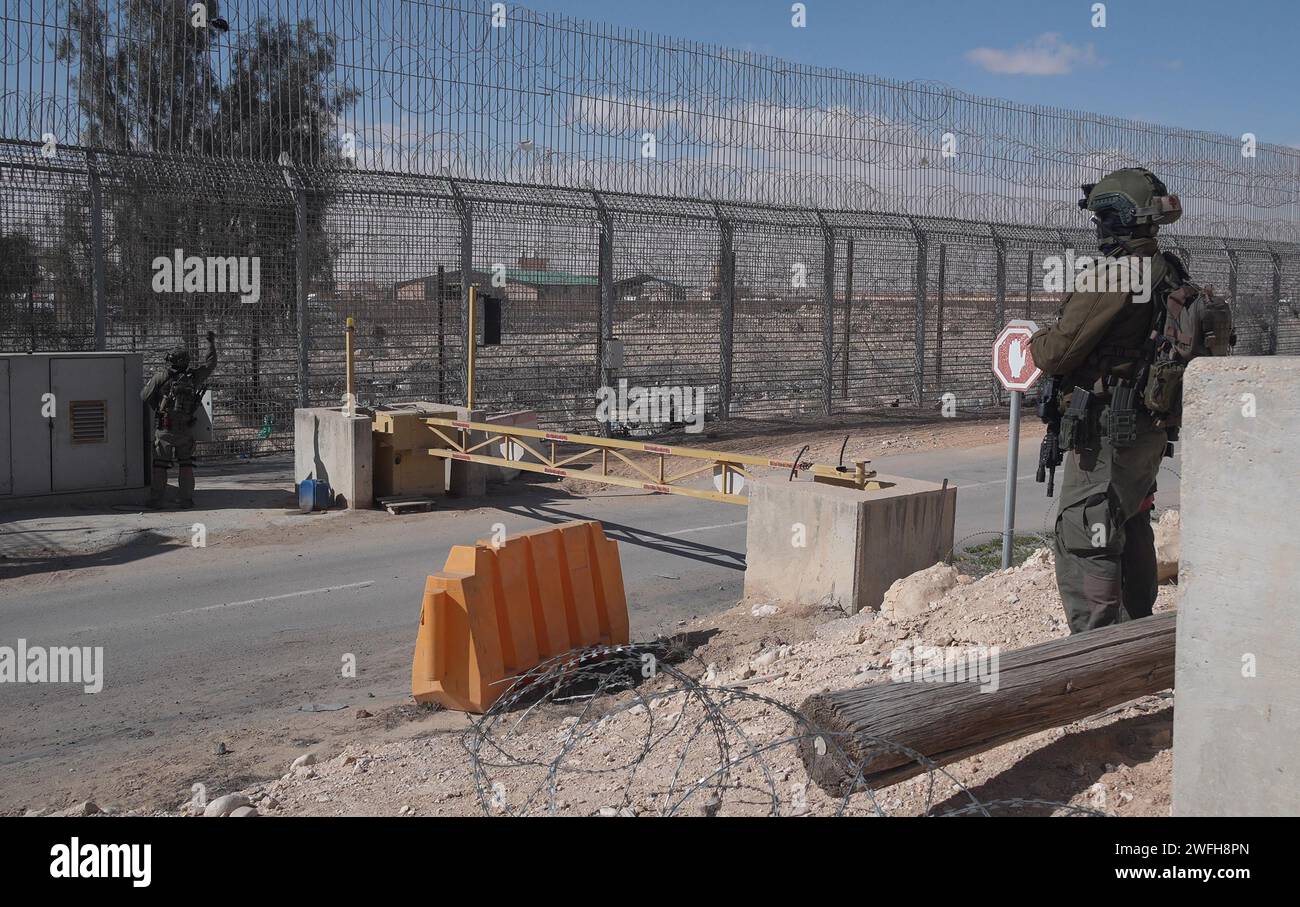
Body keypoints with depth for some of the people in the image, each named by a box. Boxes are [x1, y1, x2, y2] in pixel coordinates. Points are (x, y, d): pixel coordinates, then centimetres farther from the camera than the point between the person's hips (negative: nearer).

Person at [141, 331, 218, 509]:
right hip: (185, 430, 2)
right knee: (185, 464, 10)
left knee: (159, 464, 6)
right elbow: (210, 364, 14)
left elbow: (144, 396, -3)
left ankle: (157, 499, 5)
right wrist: (211, 343, 24)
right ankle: (187, 499, 8)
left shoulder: (161, 376, -7)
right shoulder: (193, 377, -1)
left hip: (164, 429, -2)